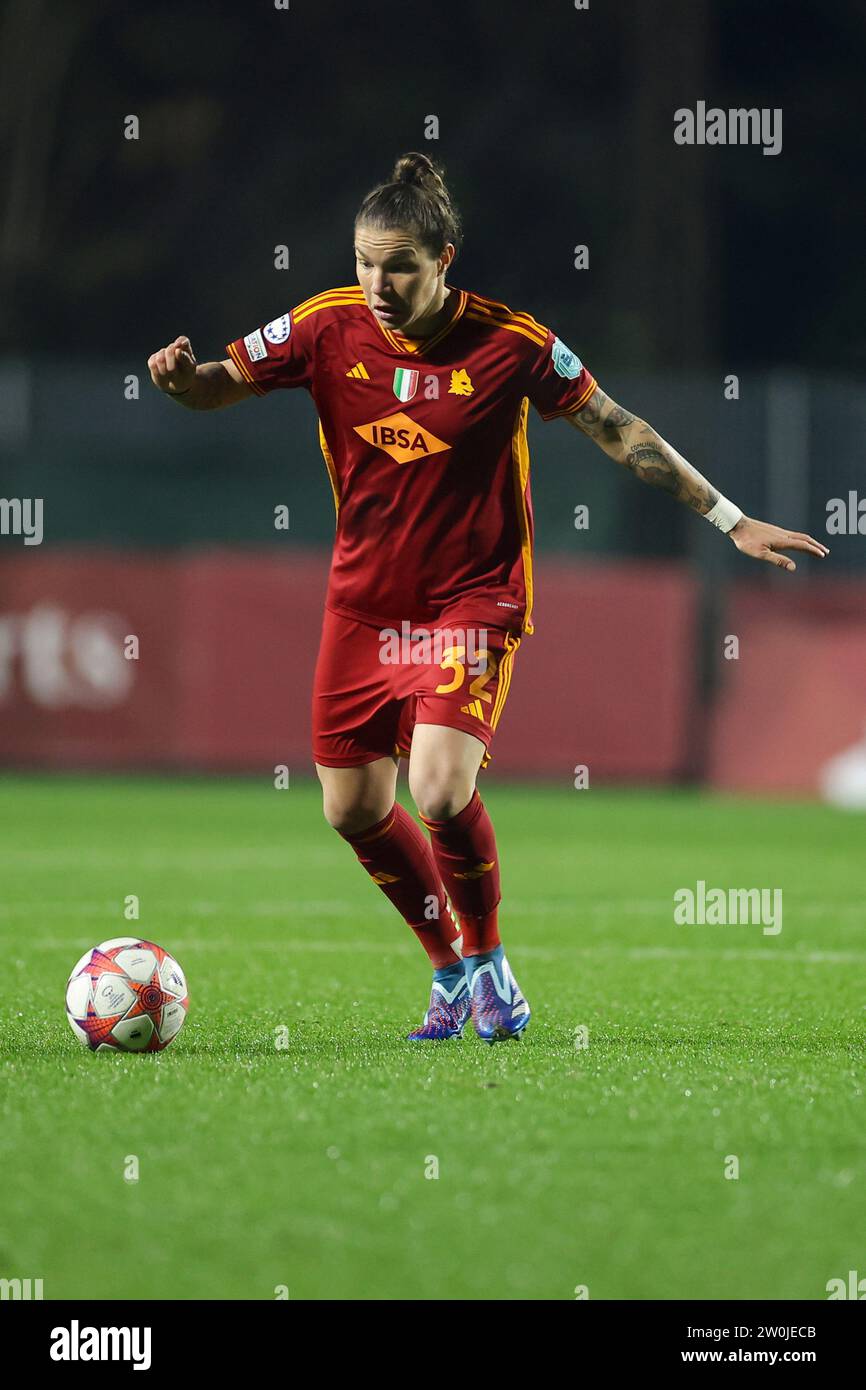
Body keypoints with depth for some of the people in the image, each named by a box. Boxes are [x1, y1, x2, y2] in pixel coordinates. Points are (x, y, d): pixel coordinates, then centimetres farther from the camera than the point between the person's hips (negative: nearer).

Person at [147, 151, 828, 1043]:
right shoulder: (330, 327, -8)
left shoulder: (510, 344, -15)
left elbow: (617, 429, -4)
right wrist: (182, 376, -26)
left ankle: (488, 959, 6)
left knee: (440, 794, -22)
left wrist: (729, 519, -3)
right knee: (353, 809, 5)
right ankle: (450, 968, 28)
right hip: (363, 600, 4)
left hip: (472, 600, -4)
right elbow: (223, 385, 0)